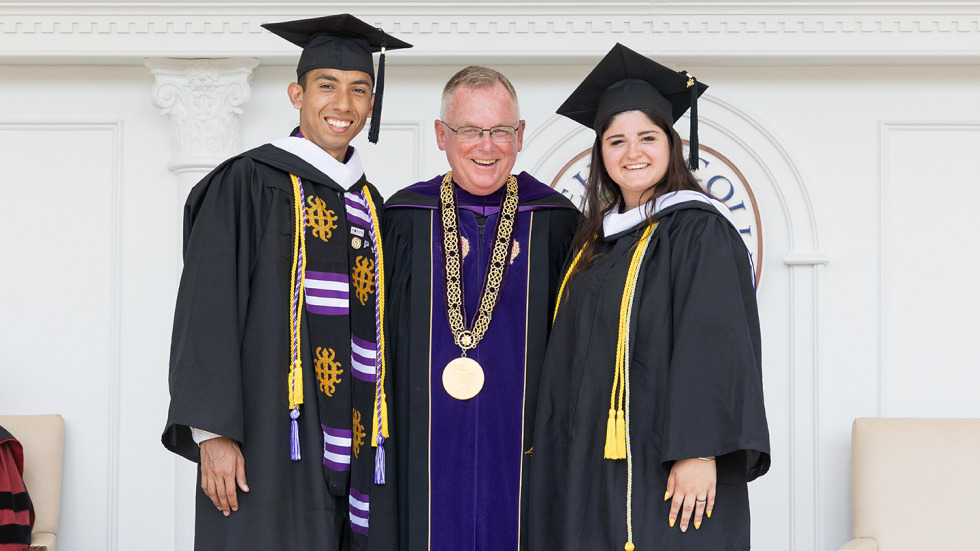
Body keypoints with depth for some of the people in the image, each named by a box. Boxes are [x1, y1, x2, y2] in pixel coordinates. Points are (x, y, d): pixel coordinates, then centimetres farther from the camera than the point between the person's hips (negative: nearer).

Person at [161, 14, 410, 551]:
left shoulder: (369, 205, 15)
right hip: (269, 444, -5)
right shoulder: (249, 184, -3)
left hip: (349, 456, 6)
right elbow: (207, 314, -9)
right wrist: (213, 433, -16)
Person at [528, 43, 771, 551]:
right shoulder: (596, 240, 14)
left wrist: (699, 452, -22)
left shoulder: (699, 229, -8)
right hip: (595, 464, 7)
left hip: (667, 468, -7)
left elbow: (716, 348, -16)